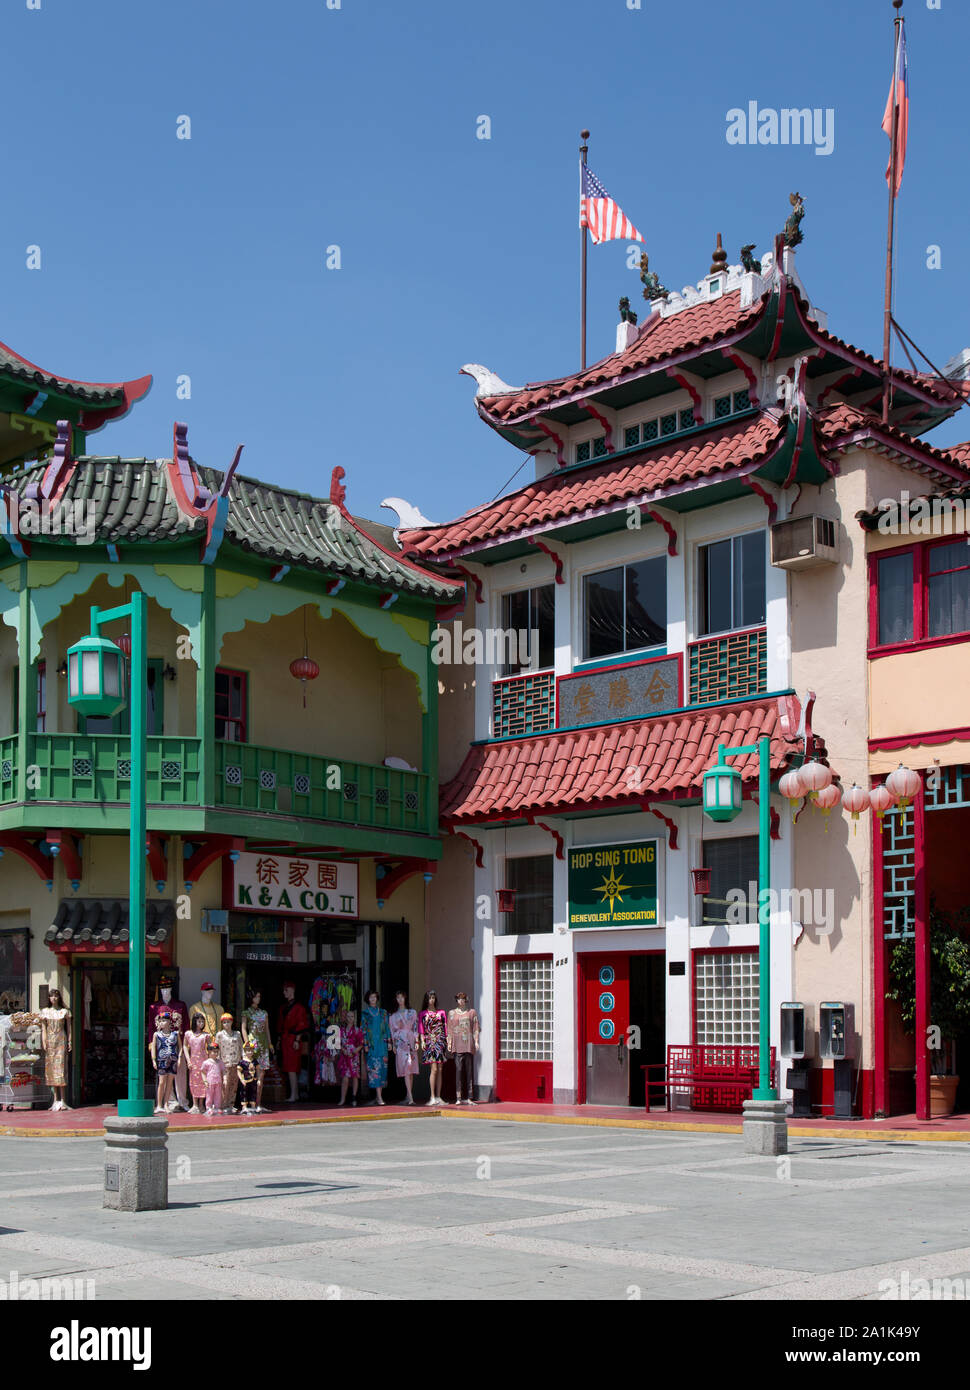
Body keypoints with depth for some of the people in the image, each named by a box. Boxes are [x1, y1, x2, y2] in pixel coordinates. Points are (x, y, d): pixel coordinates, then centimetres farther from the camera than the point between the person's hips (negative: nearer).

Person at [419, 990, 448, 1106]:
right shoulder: (423, 1014, 9)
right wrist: (422, 1041, -7)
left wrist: (448, 1041, 5)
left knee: (440, 1070, 1)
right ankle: (433, 1097, -13)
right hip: (430, 1042, -3)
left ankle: (438, 1097, 5)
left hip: (441, 1042, 3)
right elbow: (421, 1029, 5)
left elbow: (446, 1028, 12)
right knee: (434, 1068, -14)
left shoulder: (441, 1012, 13)